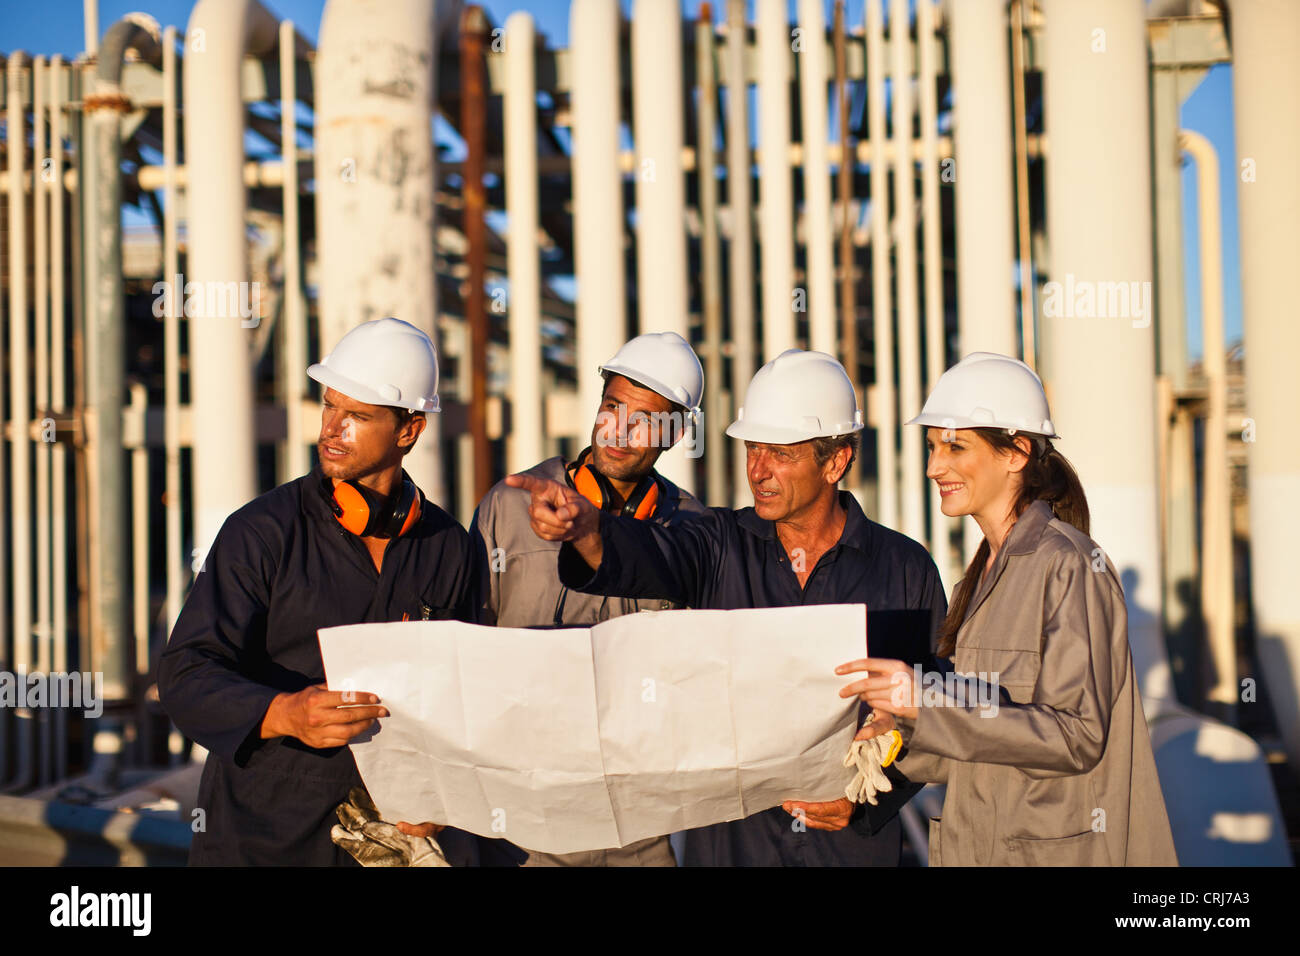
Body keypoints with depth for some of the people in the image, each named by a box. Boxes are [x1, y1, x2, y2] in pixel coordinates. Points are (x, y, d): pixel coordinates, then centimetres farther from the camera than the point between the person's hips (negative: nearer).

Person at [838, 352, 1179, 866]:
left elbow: (1077, 737, -22)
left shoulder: (1069, 564, -15)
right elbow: (973, 754, 12)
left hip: (1059, 850, -8)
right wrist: (900, 730, -6)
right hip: (982, 846, 8)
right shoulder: (984, 574, 10)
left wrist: (926, 700, -26)